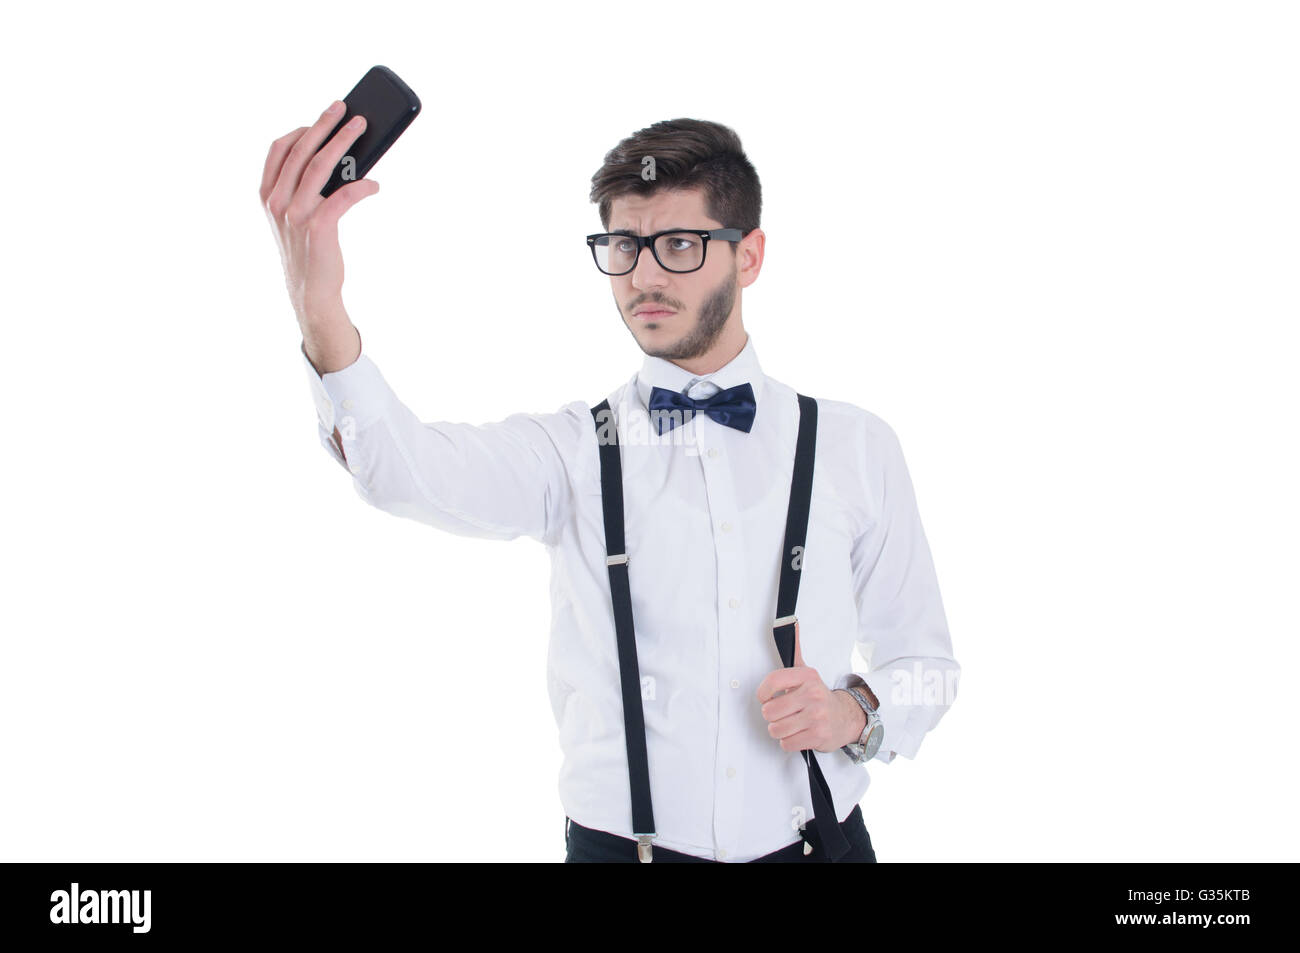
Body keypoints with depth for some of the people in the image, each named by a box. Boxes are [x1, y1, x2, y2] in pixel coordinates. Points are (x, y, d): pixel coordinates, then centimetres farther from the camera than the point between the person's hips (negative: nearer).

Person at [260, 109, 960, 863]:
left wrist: (857, 713, -15)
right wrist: (322, 317, -43)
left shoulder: (857, 447, 0)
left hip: (816, 843, 1)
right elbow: (412, 470, -26)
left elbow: (926, 662, 7)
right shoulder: (573, 449, -5)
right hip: (619, 844, 0)